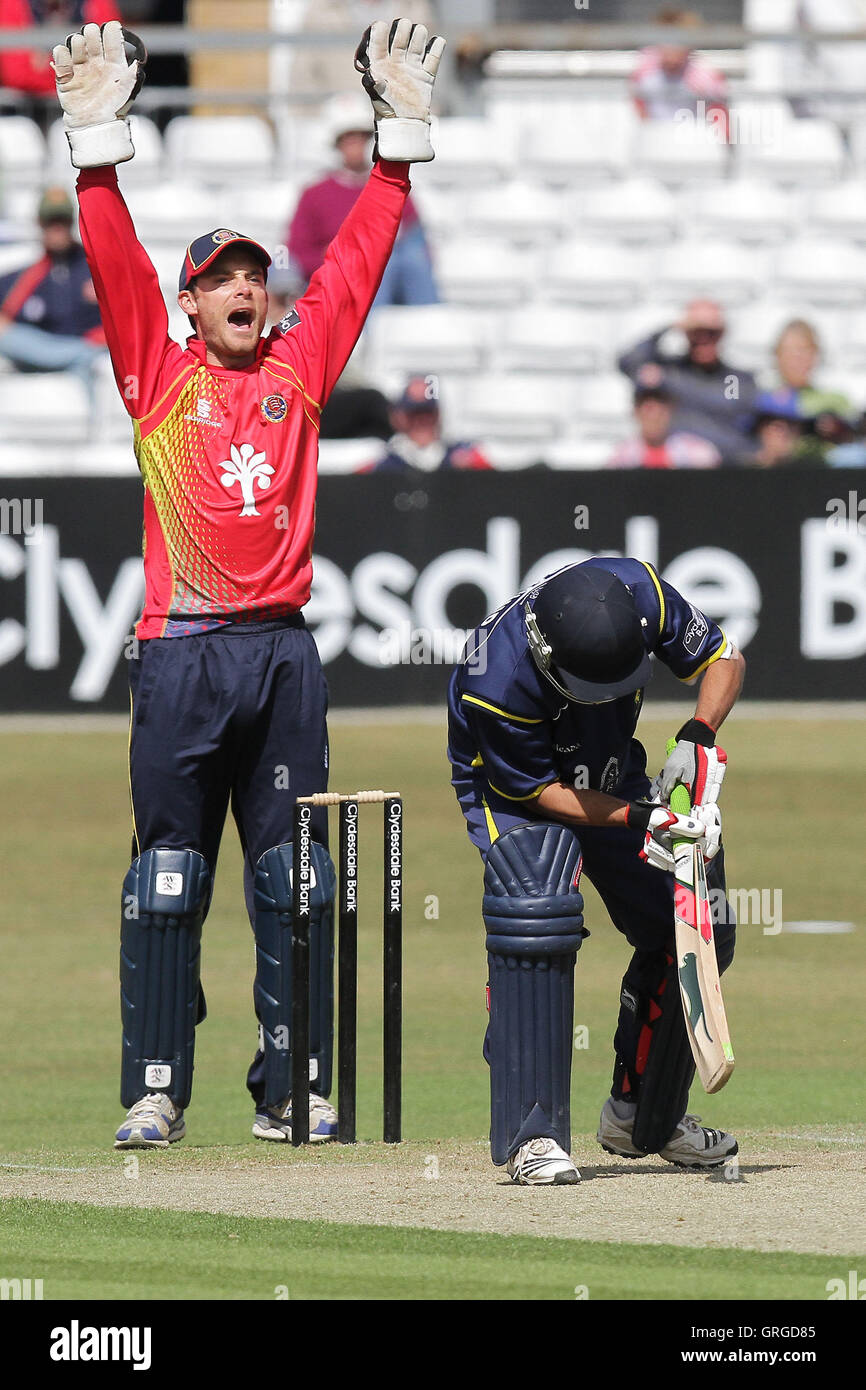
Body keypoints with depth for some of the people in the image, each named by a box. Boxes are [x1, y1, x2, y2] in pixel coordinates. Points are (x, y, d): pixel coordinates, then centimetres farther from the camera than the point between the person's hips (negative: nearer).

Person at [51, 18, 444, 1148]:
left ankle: (292, 1090, 10)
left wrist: (403, 131, 9)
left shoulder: (300, 365, 12)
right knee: (167, 880, -1)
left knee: (295, 882, 5)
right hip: (180, 653, -3)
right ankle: (156, 1090, 2)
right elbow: (113, 260, -2)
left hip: (284, 651, 3)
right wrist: (98, 137, -11)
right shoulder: (159, 374, 6)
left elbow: (358, 256, 13)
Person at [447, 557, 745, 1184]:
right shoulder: (498, 680, -39)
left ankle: (645, 1117, 21)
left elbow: (723, 659, -11)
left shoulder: (639, 591, -29)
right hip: (515, 785, -5)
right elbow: (539, 792, -26)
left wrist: (697, 736, -28)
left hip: (613, 777, 5)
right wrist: (638, 818, -36)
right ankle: (533, 1132, -26)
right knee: (536, 915, -31)